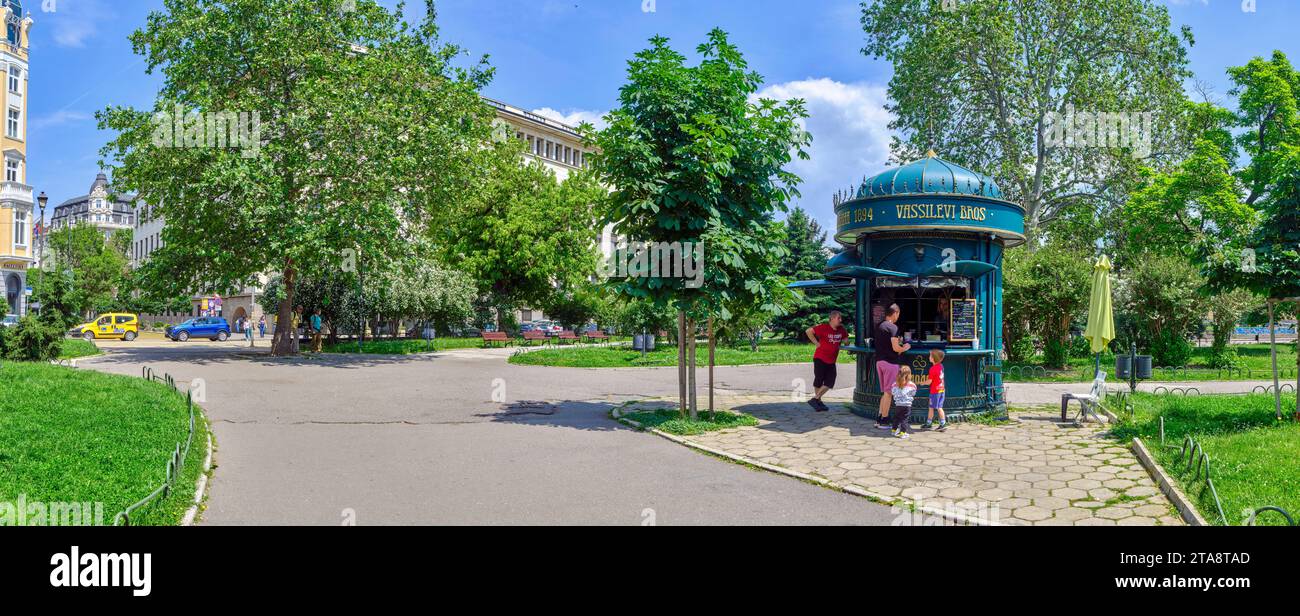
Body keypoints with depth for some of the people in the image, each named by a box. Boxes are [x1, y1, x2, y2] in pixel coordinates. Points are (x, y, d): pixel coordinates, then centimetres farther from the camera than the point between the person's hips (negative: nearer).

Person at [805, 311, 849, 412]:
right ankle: (818, 401, 18)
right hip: (820, 358, -6)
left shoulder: (841, 329, 3)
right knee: (818, 381, 3)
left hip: (831, 361, 6)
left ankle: (815, 399, 15)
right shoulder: (824, 328, -15)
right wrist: (816, 343, -13)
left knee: (829, 383, 3)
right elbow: (809, 331, -15)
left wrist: (839, 344, 8)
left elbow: (846, 336, 24)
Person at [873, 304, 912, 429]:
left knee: (884, 392, 16)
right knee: (888, 392, -1)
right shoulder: (893, 327, -14)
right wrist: (905, 348, 2)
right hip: (890, 362, -8)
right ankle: (884, 421, 2)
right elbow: (896, 348, -17)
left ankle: (880, 418, 16)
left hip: (879, 361, 8)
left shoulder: (879, 326, 12)